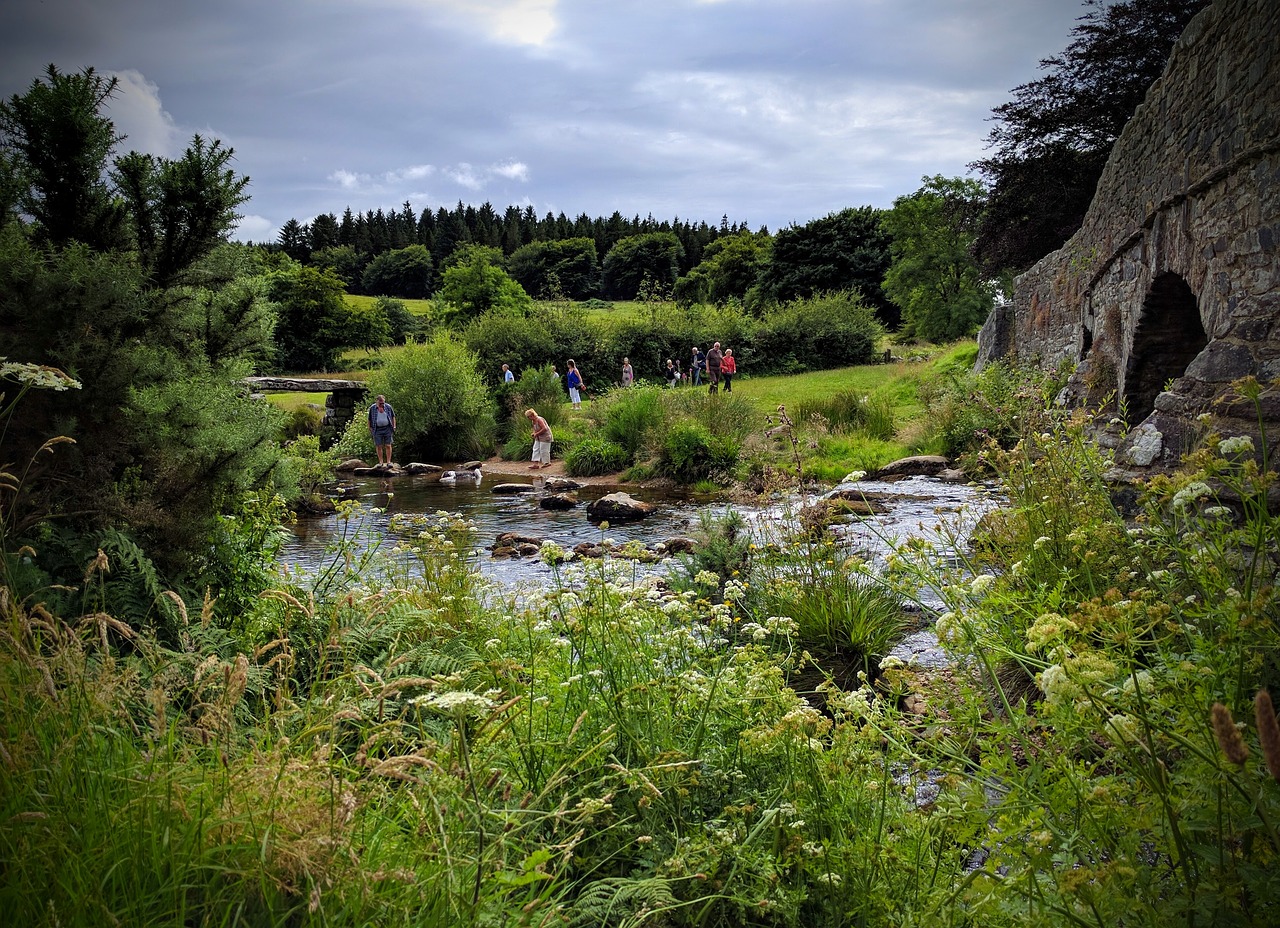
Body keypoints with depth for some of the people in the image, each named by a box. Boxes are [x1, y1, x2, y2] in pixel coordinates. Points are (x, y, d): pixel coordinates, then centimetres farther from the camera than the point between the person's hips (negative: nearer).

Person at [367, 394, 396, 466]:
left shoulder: (388, 407, 2)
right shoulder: (372, 408, 0)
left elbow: (393, 417, 12)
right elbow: (369, 419, 7)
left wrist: (394, 426, 7)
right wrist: (370, 428, 4)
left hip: (387, 429, 0)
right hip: (377, 430, 0)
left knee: (388, 446, -1)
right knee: (379, 446, 1)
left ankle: (388, 461, 3)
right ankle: (381, 462, 9)